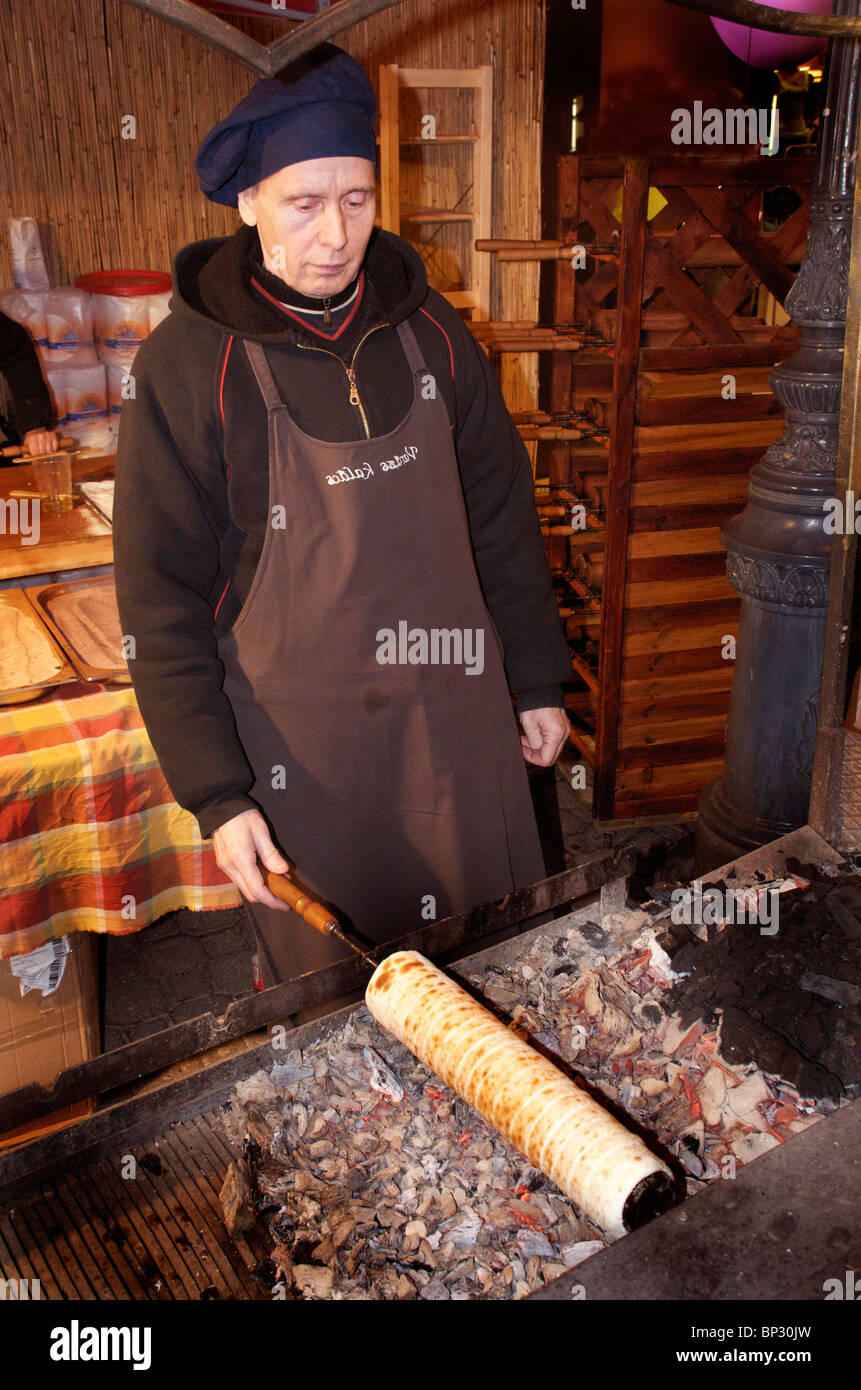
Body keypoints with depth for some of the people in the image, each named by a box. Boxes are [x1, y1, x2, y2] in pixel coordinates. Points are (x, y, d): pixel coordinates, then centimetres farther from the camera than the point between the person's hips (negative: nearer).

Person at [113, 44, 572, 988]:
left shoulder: (428, 330, 0)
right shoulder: (188, 364, -11)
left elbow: (500, 517, 8)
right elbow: (162, 605, -9)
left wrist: (537, 681, 11)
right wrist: (214, 794, -12)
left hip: (453, 711, 4)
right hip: (300, 737, -3)